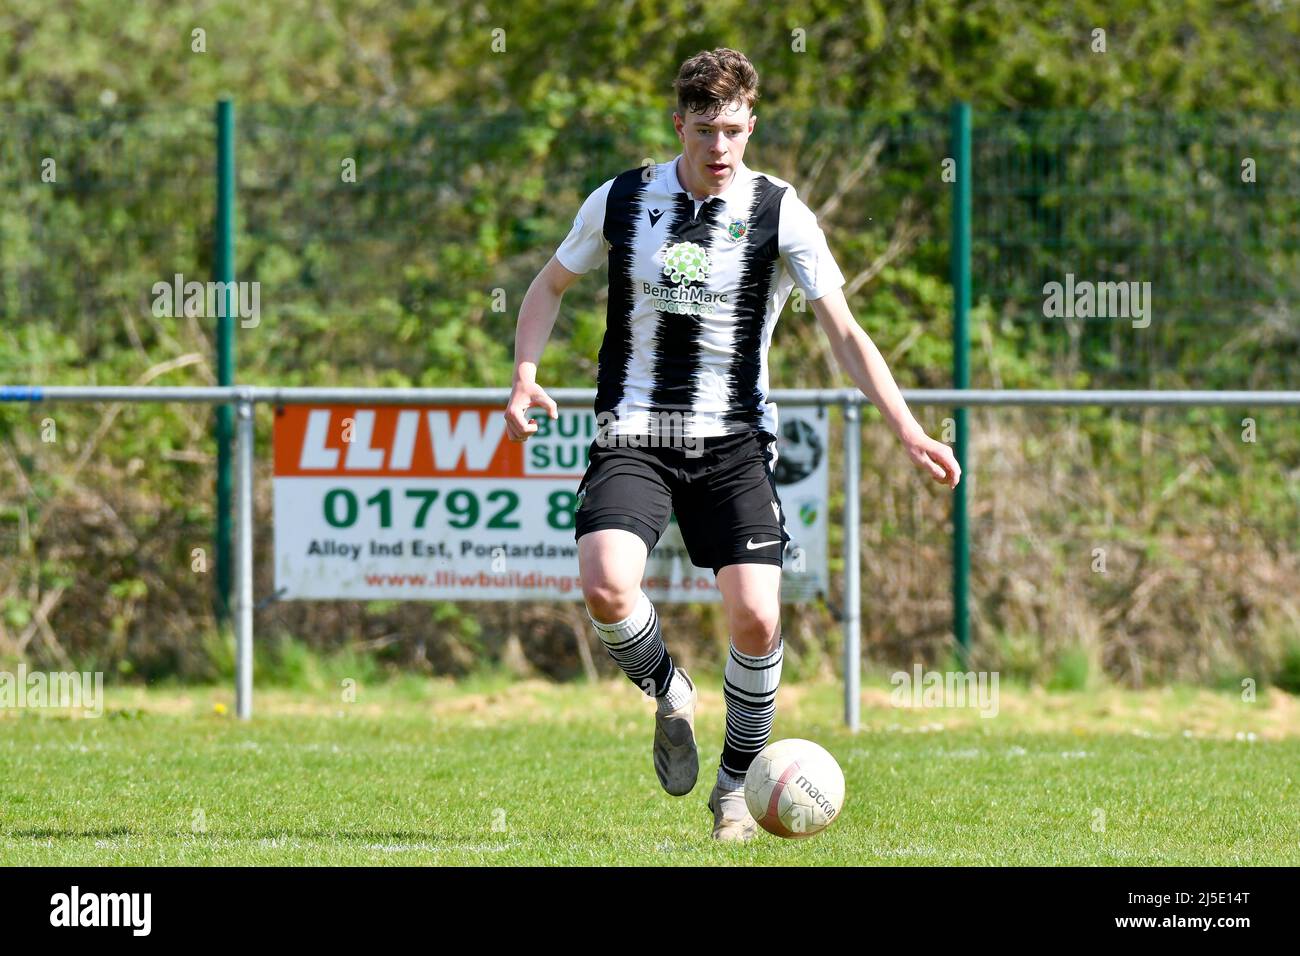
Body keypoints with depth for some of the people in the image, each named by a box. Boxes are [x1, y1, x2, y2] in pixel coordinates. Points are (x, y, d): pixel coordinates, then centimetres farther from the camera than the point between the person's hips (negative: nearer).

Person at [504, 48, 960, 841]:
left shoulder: (779, 214, -5)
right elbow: (551, 286, 17)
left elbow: (844, 332, -7)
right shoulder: (621, 201, 1)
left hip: (734, 440, -1)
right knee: (606, 586, -24)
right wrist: (526, 376, -1)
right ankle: (669, 694, 9)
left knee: (756, 618, -12)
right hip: (633, 436, 1)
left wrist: (907, 429, -18)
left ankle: (738, 786, 11)